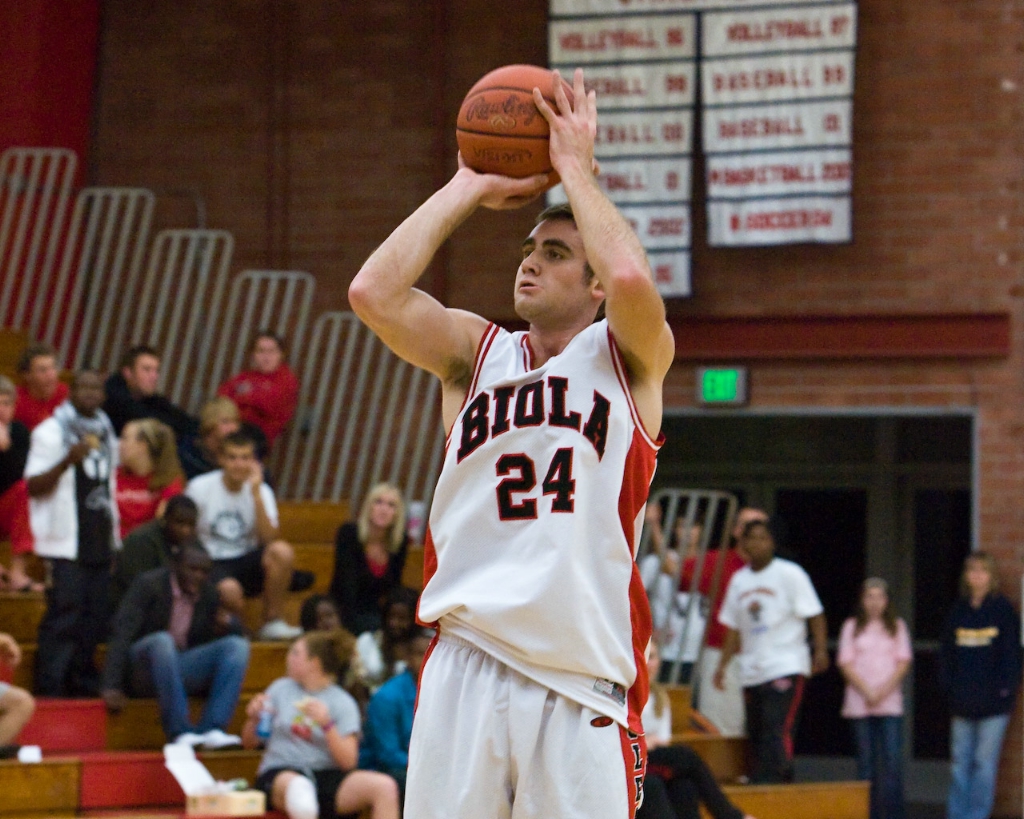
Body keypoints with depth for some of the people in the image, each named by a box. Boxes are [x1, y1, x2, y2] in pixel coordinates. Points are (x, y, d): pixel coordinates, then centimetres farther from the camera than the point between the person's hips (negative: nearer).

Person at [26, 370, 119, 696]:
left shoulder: (107, 433, 16)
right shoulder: (50, 432, -4)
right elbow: (34, 486, -10)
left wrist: (115, 539, 19)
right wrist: (67, 461, -25)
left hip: (100, 544, 6)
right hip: (65, 544, -6)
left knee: (95, 619, 3)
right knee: (64, 617, -10)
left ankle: (84, 685, 11)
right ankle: (50, 690, -8)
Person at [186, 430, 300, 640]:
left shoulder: (262, 491, 1)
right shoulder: (199, 488, -6)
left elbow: (269, 540, -13)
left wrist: (256, 494, -18)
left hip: (246, 564, 4)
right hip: (212, 565, -3)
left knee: (282, 551, -29)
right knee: (230, 590, -39)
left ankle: (273, 622, -14)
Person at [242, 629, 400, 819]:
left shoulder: (343, 702, 6)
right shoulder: (281, 688, 12)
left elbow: (348, 762, -4)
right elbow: (249, 742, 16)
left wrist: (327, 724, -16)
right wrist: (253, 718, -5)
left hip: (327, 776, 1)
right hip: (280, 774, -1)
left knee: (385, 786, -25)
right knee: (298, 787, -41)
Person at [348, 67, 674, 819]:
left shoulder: (628, 359, 6)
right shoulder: (475, 350, 15)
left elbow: (633, 281, -17)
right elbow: (373, 294, -2)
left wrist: (577, 169, -3)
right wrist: (468, 190, 5)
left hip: (583, 679, -3)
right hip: (466, 667, 3)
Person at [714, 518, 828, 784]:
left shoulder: (789, 574, -2)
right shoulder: (739, 580, 14)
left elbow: (814, 614, -4)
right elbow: (733, 628, 18)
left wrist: (821, 650, -14)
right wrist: (722, 665, 12)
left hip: (786, 666, -6)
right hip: (752, 672, 6)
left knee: (777, 731, -17)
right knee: (757, 735, 7)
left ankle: (773, 784, -21)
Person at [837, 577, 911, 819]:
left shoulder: (897, 627, 11)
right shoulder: (852, 627, 9)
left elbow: (903, 663, 4)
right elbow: (846, 664, 2)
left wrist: (884, 690, -10)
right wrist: (867, 691, -10)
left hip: (890, 702, 0)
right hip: (860, 704, 0)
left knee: (893, 760, -9)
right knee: (866, 761, 0)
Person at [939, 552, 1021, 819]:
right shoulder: (958, 611, 9)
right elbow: (946, 652, 12)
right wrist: (947, 684, 1)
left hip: (993, 700, -4)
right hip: (962, 701, 4)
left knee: (985, 761, -3)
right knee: (961, 760, 6)